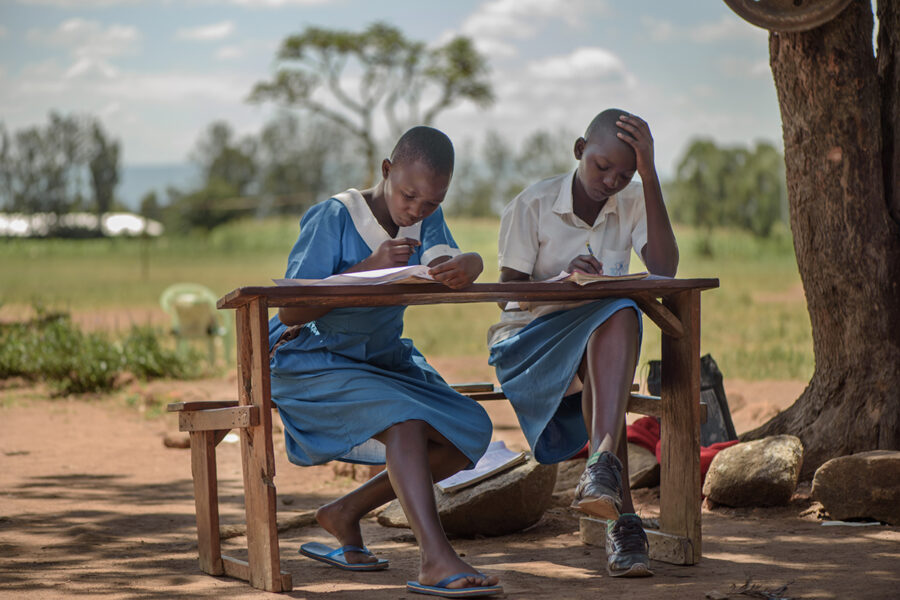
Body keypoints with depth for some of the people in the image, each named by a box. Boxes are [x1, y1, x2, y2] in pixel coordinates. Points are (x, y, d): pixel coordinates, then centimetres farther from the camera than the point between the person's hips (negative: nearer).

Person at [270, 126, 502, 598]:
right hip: (309, 362, -7)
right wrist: (369, 269, -31)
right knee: (403, 416, -33)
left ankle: (345, 514, 3)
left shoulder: (426, 219, 2)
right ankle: (435, 560, -44)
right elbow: (290, 313, -22)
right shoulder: (333, 218, -17)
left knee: (471, 431, -8)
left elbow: (445, 260, -17)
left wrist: (466, 265, -43)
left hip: (384, 362, 7)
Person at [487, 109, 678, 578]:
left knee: (621, 316, -34)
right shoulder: (532, 206, -5)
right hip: (530, 340, -3)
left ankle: (604, 463, -52)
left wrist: (649, 174, -16)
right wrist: (562, 279, -27)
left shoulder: (633, 203, 4)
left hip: (606, 343, 3)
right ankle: (622, 517, -42)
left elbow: (664, 270, -13)